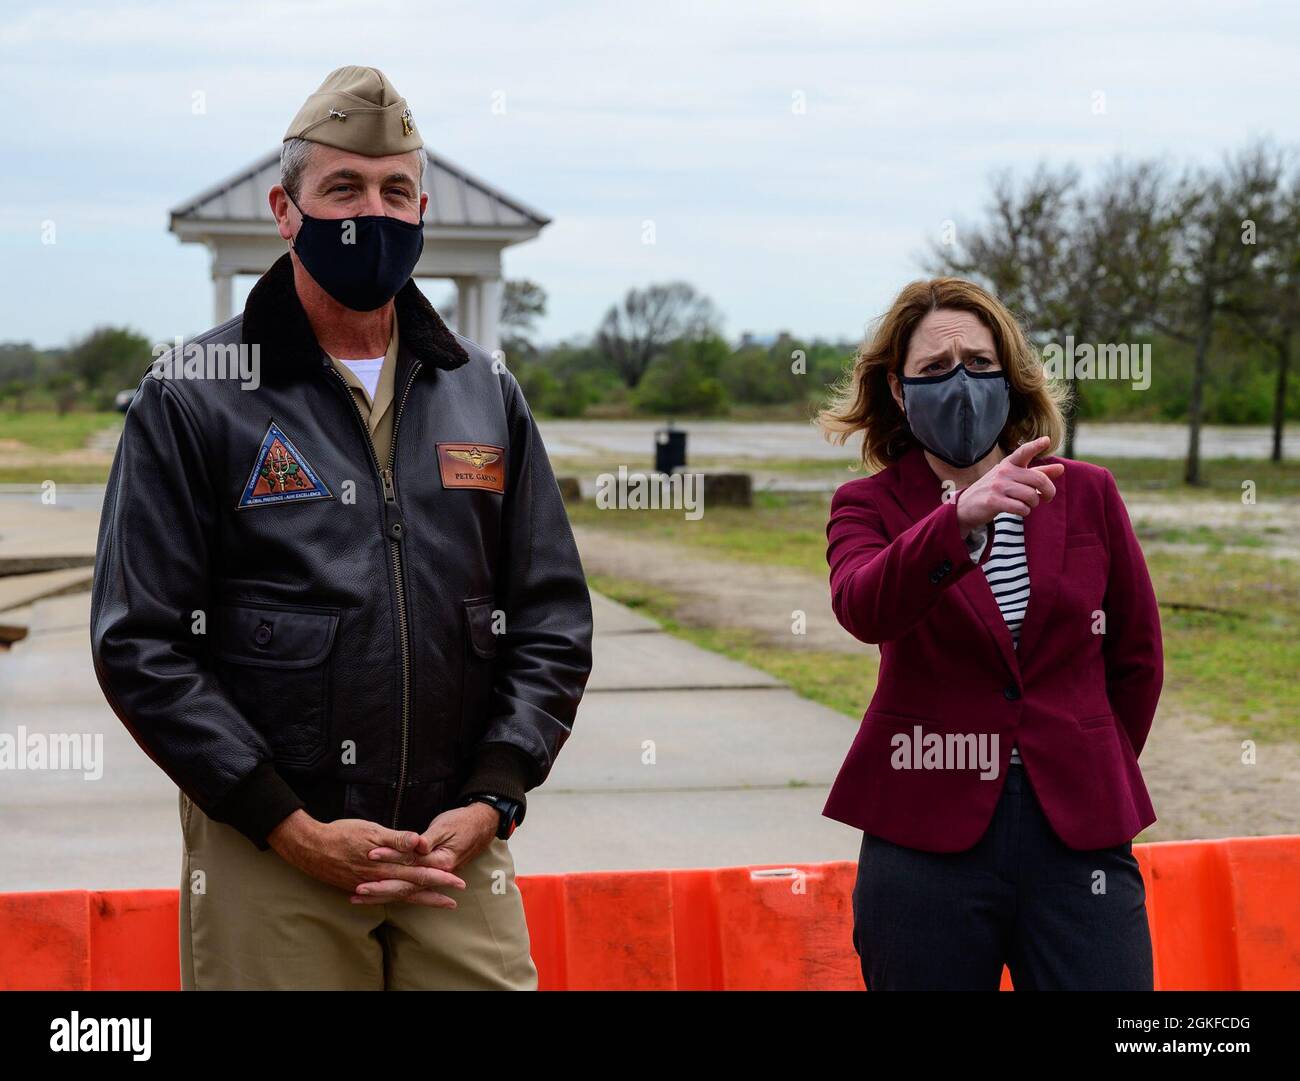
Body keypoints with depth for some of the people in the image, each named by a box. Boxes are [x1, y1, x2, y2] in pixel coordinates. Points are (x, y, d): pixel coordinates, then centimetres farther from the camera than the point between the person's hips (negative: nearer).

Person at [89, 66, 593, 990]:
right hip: (267, 863, -3)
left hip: (458, 855, 3)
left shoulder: (485, 393, 10)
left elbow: (553, 620, 10)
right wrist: (294, 830, -11)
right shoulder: (193, 395, -1)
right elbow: (139, 644, -5)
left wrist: (489, 805, -3)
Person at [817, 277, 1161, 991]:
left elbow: (1136, 658, 18)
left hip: (1076, 833, 1)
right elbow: (863, 608, -20)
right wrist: (960, 519, -35)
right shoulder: (870, 506, 3)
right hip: (927, 840, -1)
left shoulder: (1086, 494, 8)